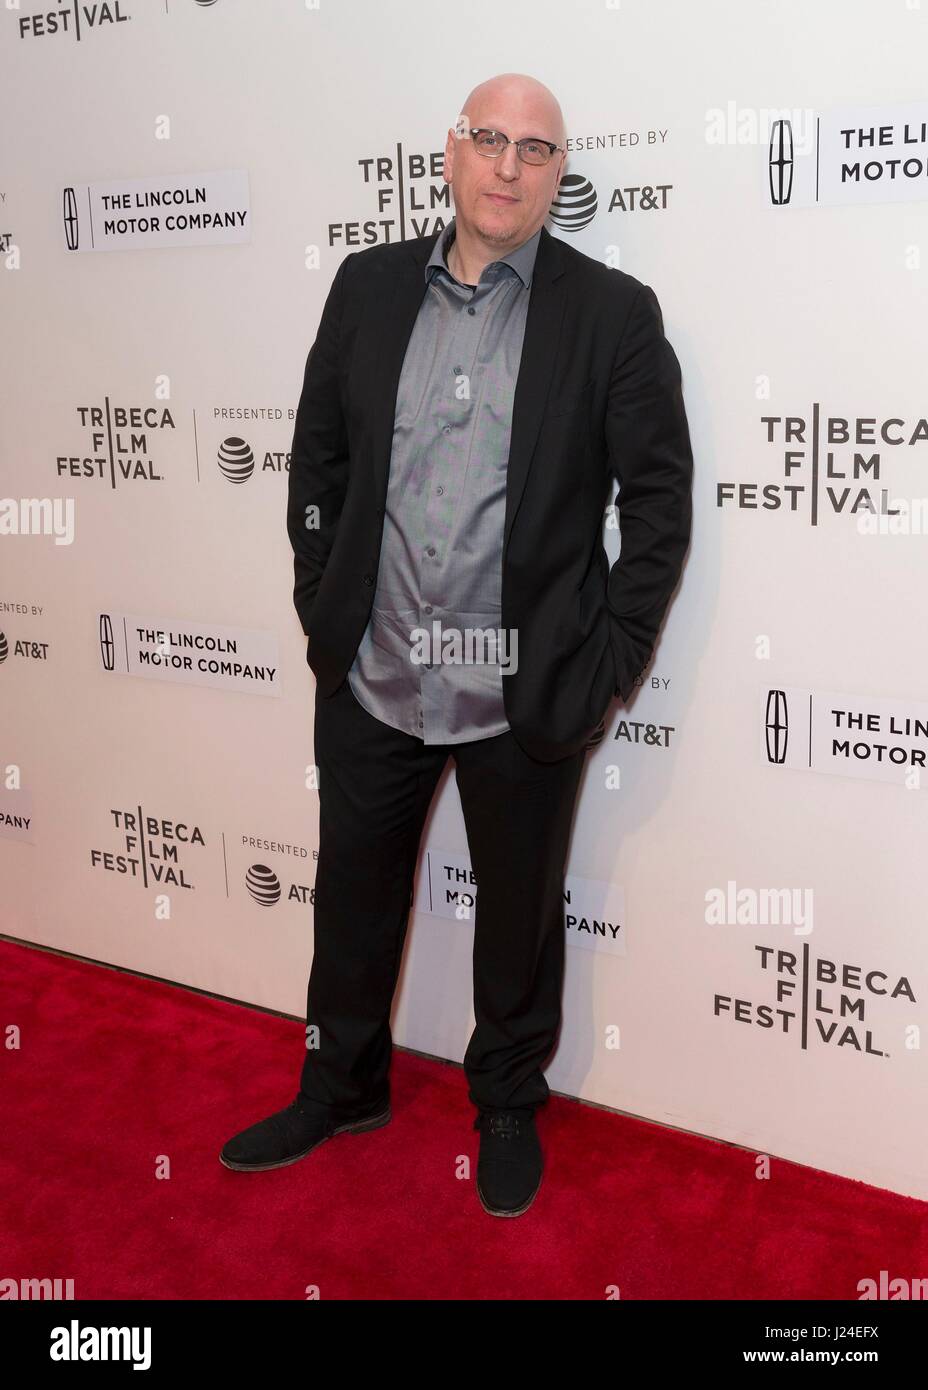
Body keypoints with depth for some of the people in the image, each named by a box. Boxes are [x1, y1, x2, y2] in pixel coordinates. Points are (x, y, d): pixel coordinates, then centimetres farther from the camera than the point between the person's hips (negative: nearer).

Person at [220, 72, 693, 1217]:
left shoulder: (613, 313, -5)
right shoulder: (368, 287, 4)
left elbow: (660, 495, -4)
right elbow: (317, 459, 10)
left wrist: (609, 661, -8)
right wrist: (323, 611, 4)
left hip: (524, 692, -2)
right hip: (371, 677, 3)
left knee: (518, 910, 15)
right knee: (353, 893, 18)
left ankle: (508, 1108, 39)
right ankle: (342, 1088, 42)